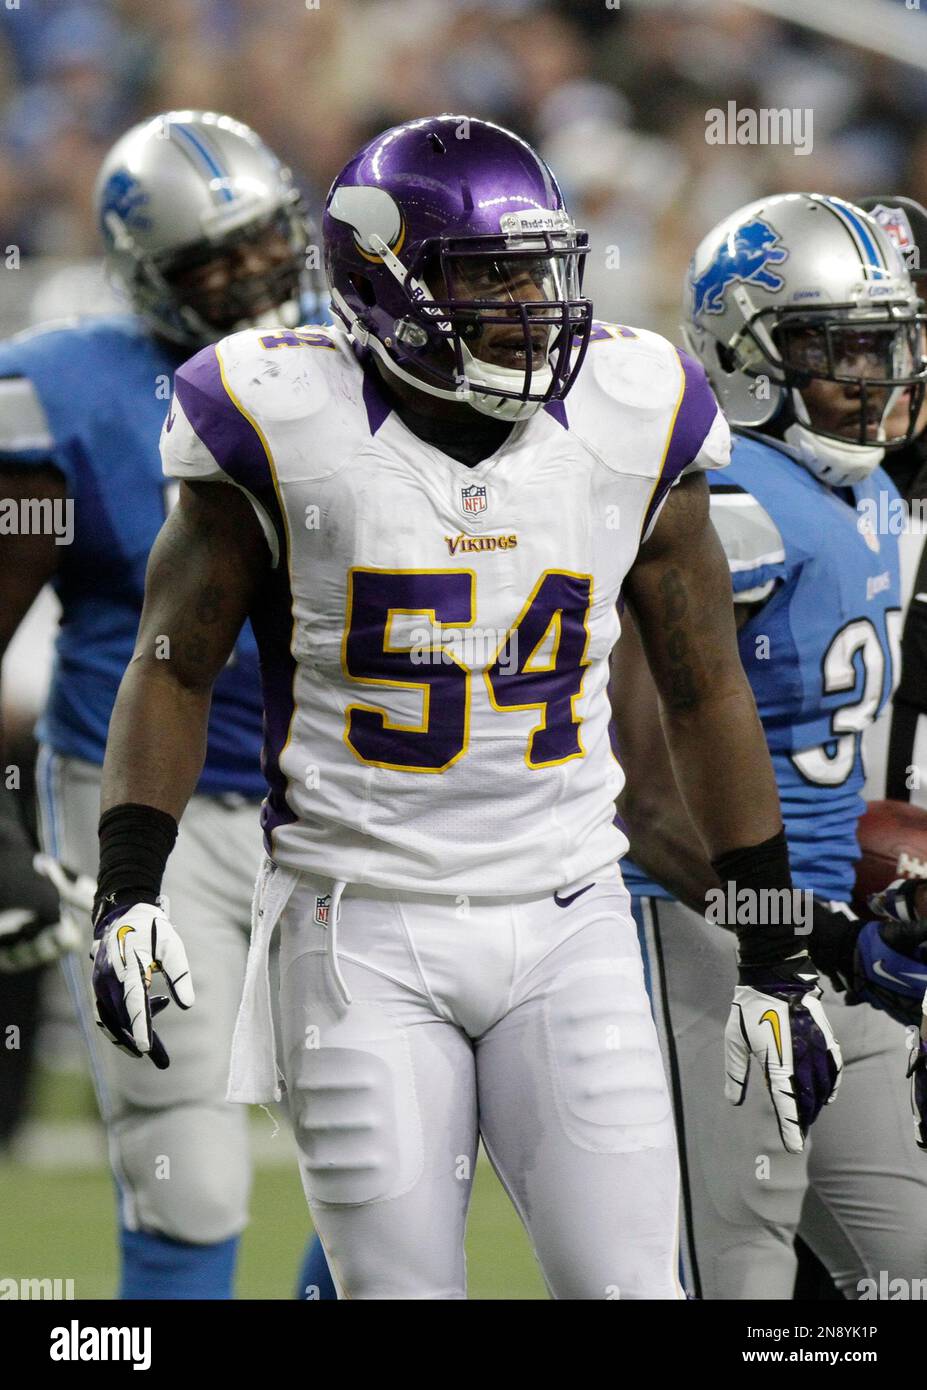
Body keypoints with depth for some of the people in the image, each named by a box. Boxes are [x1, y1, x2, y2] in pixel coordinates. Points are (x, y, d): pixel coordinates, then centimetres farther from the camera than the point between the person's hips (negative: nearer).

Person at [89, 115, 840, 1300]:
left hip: (567, 929, 2)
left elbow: (704, 693, 10)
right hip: (361, 925, -2)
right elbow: (175, 667, 2)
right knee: (398, 1289, -2)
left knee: (629, 1287, -5)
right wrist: (127, 889, -11)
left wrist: (776, 958, 11)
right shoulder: (288, 432, -8)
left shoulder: (632, 427, 0)